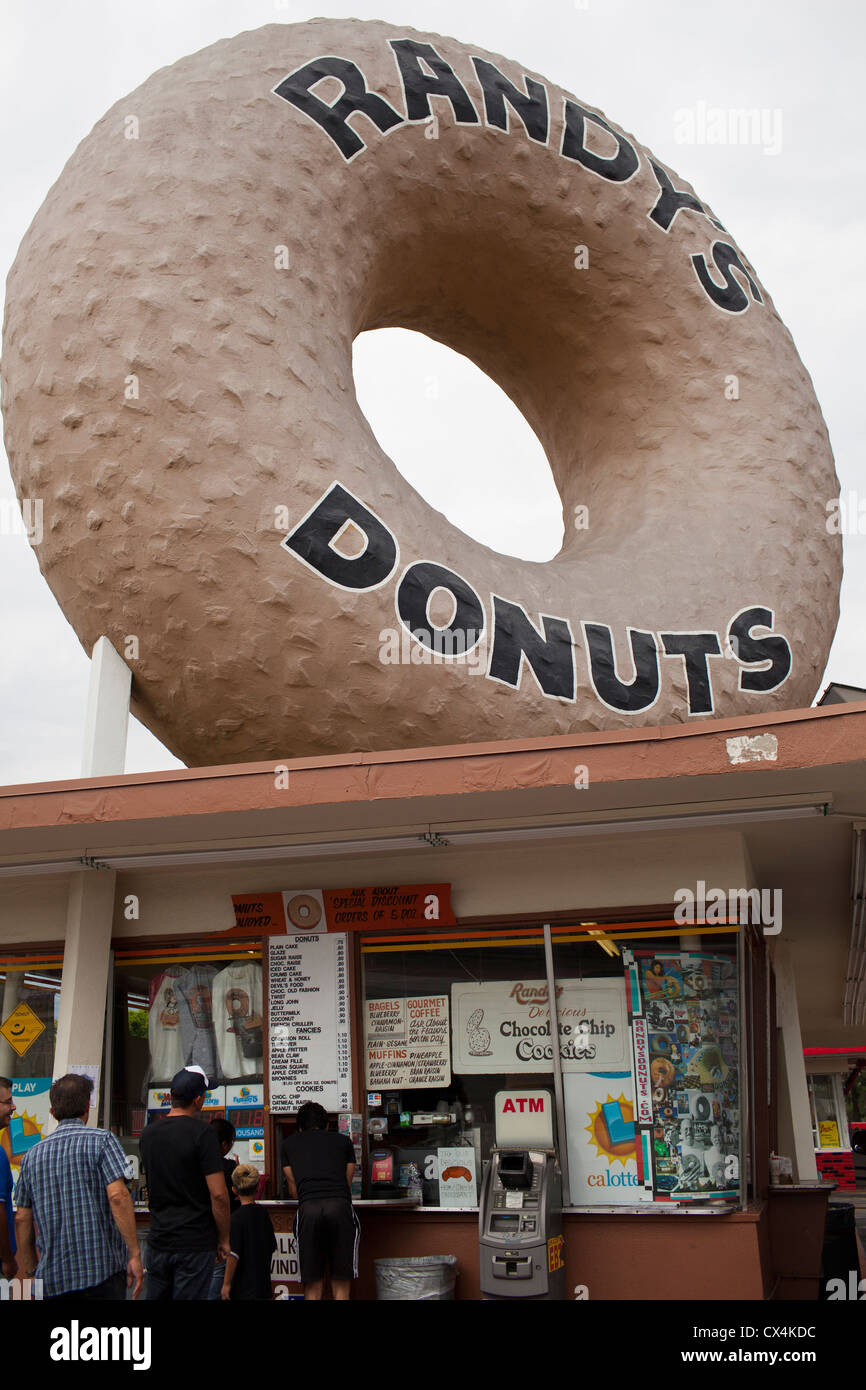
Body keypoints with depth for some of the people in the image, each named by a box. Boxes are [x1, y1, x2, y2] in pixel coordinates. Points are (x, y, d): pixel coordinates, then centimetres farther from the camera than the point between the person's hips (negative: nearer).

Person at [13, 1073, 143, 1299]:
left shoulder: (32, 1155, 9)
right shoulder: (101, 1141, -4)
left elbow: (22, 1219, 11)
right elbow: (118, 1196, -15)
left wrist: (29, 1272, 19)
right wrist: (134, 1255, -13)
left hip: (52, 1278, 4)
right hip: (102, 1269, -4)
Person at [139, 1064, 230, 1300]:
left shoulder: (148, 1133, 6)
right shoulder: (201, 1133, -13)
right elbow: (218, 1194, -16)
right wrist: (224, 1239, -5)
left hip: (159, 1241, 6)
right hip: (195, 1244, -6)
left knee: (155, 1297, 13)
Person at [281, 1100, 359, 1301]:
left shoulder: (289, 1143, 26)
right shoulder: (343, 1140, 25)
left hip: (308, 1208, 0)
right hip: (340, 1205, 0)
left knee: (312, 1285, 8)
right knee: (341, 1283, 7)